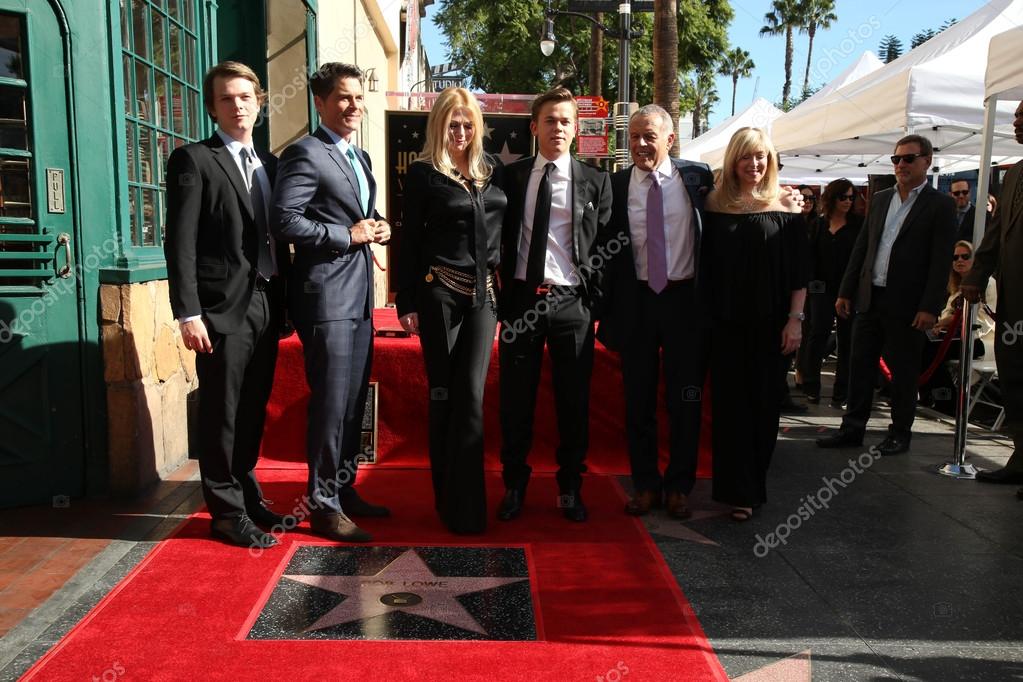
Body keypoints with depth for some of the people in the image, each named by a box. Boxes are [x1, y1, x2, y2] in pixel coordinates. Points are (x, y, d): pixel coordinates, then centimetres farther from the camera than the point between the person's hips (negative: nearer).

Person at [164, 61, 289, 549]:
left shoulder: (269, 164, 16)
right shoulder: (193, 160, -2)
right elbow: (180, 243, -9)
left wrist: (285, 300, 11)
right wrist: (188, 313, -16)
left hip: (266, 305, 6)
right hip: (224, 308, -6)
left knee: (253, 412, 14)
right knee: (223, 415, 2)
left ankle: (247, 496, 28)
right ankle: (227, 513, 14)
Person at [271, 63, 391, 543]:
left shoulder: (360, 158, 19)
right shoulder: (305, 154, -9)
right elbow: (285, 220, -19)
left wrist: (376, 229, 5)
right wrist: (348, 235, -16)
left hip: (359, 297, 9)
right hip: (326, 298, -9)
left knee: (354, 403, 15)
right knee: (331, 405, -3)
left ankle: (345, 490, 28)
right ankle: (324, 506, 9)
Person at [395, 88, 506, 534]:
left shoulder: (492, 170, 11)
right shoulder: (423, 173, 1)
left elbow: (507, 230, 14)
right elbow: (409, 238, 0)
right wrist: (406, 302, -5)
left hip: (483, 294, 2)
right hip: (440, 293, -2)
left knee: (471, 395, -1)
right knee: (443, 395, 5)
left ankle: (466, 504, 7)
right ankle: (448, 498, 16)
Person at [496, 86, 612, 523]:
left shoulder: (595, 181, 6)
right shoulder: (511, 177, 8)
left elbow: (605, 246, 4)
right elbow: (499, 238, 10)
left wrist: (595, 301, -3)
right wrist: (503, 293, 3)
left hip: (571, 303, 0)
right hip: (521, 299, 1)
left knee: (573, 400, 6)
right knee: (515, 398, 6)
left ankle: (570, 488, 21)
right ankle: (514, 484, 22)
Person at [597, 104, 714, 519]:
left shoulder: (697, 177, 0)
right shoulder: (615, 185, -1)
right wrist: (606, 306, -3)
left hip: (686, 298, 0)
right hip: (637, 299, 1)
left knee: (685, 400, 8)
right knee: (638, 400, 9)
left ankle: (678, 487, 24)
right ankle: (646, 485, 24)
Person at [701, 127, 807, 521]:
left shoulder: (786, 211, 2)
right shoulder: (715, 208, 4)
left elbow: (799, 274, 2)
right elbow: (706, 266, 4)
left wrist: (795, 319, -5)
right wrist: (704, 317, -1)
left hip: (771, 325, 0)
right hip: (726, 323, 0)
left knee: (764, 404, 7)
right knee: (731, 404, 2)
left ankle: (754, 484, 22)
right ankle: (740, 492, 10)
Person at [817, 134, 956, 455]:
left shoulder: (940, 205, -4)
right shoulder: (880, 199, 12)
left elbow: (941, 261, -9)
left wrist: (930, 307, -15)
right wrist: (846, 291, 9)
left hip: (906, 305, -5)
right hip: (869, 298, 5)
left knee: (903, 372, 6)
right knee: (860, 366, 9)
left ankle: (900, 434, 18)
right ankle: (852, 428, 18)